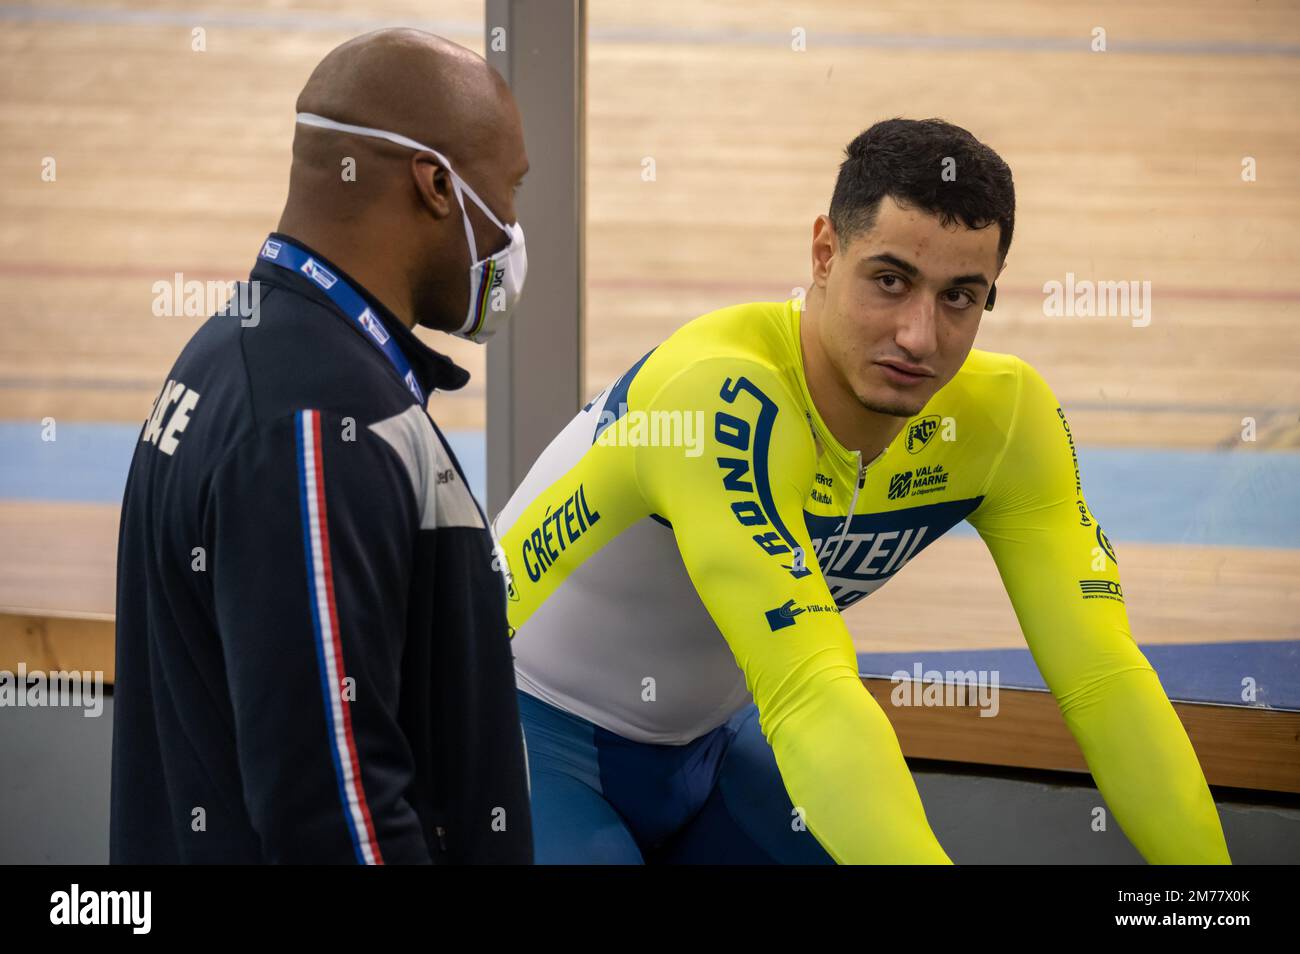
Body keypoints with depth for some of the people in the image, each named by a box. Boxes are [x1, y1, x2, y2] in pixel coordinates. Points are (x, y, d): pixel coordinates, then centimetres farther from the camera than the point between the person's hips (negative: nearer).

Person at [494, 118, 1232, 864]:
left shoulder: (1004, 416, -14)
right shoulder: (727, 394, -34)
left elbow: (1104, 675, -16)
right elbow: (810, 693, -42)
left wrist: (1204, 862, -25)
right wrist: (919, 852, -51)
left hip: (708, 742, 7)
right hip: (541, 729, -7)